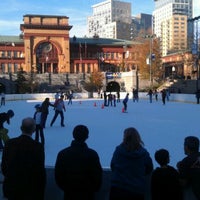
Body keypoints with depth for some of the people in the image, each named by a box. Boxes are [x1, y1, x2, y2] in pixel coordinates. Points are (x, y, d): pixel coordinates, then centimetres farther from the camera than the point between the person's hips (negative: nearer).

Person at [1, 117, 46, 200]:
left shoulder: (9, 143, -8)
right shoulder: (38, 146, -17)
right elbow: (40, 170, -12)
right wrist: (41, 192, 0)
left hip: (11, 187, 3)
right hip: (30, 189, -3)